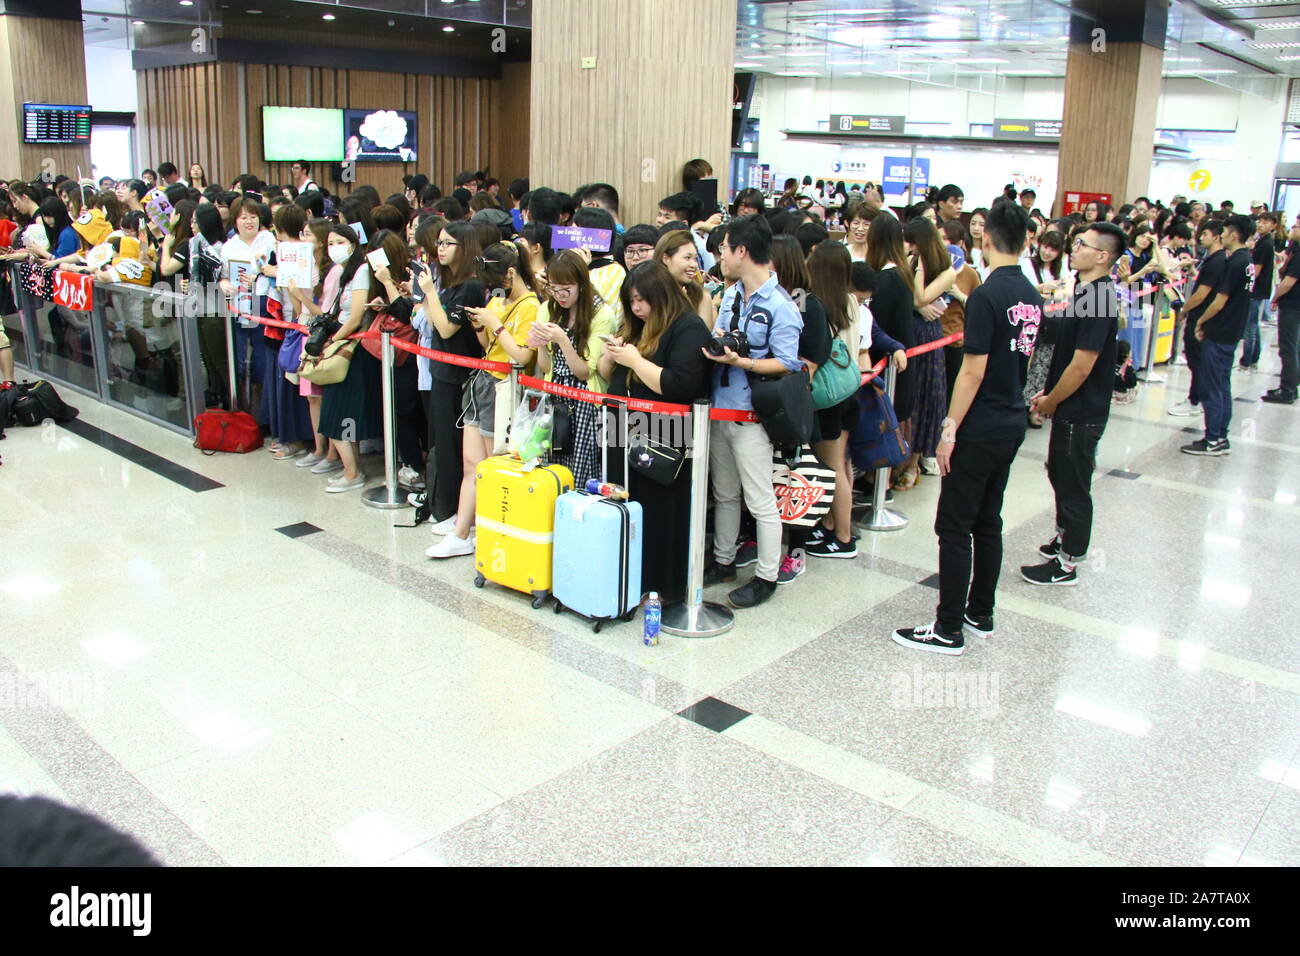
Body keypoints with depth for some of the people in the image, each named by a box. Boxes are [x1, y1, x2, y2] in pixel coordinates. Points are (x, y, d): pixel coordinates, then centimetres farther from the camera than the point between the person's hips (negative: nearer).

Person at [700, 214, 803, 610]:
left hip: (751, 414, -8)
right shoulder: (731, 295, 10)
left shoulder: (779, 306, -15)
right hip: (719, 407, 8)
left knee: (760, 500, 2)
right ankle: (723, 561, 34)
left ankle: (767, 577, 15)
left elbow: (787, 364, -16)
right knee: (724, 493, 19)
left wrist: (740, 361, -25)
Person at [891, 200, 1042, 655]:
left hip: (981, 429, -8)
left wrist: (950, 430, -14)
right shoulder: (1031, 296, 7)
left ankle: (949, 630, 5)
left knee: (954, 527, -1)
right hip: (1012, 424, 8)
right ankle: (981, 614, 27)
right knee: (988, 523, 17)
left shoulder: (987, 296, -18)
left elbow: (973, 371, -19)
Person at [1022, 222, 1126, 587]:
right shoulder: (1088, 291, 9)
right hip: (1070, 408, 10)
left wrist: (1050, 402, -12)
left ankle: (1067, 563, 14)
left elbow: (1081, 366, -24)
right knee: (1060, 473, 23)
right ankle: (1065, 538, 40)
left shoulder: (1098, 298, -24)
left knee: (1073, 486, 2)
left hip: (1081, 413, -10)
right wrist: (1048, 392, 13)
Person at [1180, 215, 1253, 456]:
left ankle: (1213, 441, 2)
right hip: (1231, 332, 9)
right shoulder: (1247, 260, 10)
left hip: (1218, 335, -9)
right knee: (1222, 387, 14)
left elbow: (1219, 302, -19)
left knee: (1211, 388, -3)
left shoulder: (1235, 263, -19)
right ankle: (1221, 438, 19)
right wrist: (1208, 323, 11)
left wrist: (1201, 321, -3)